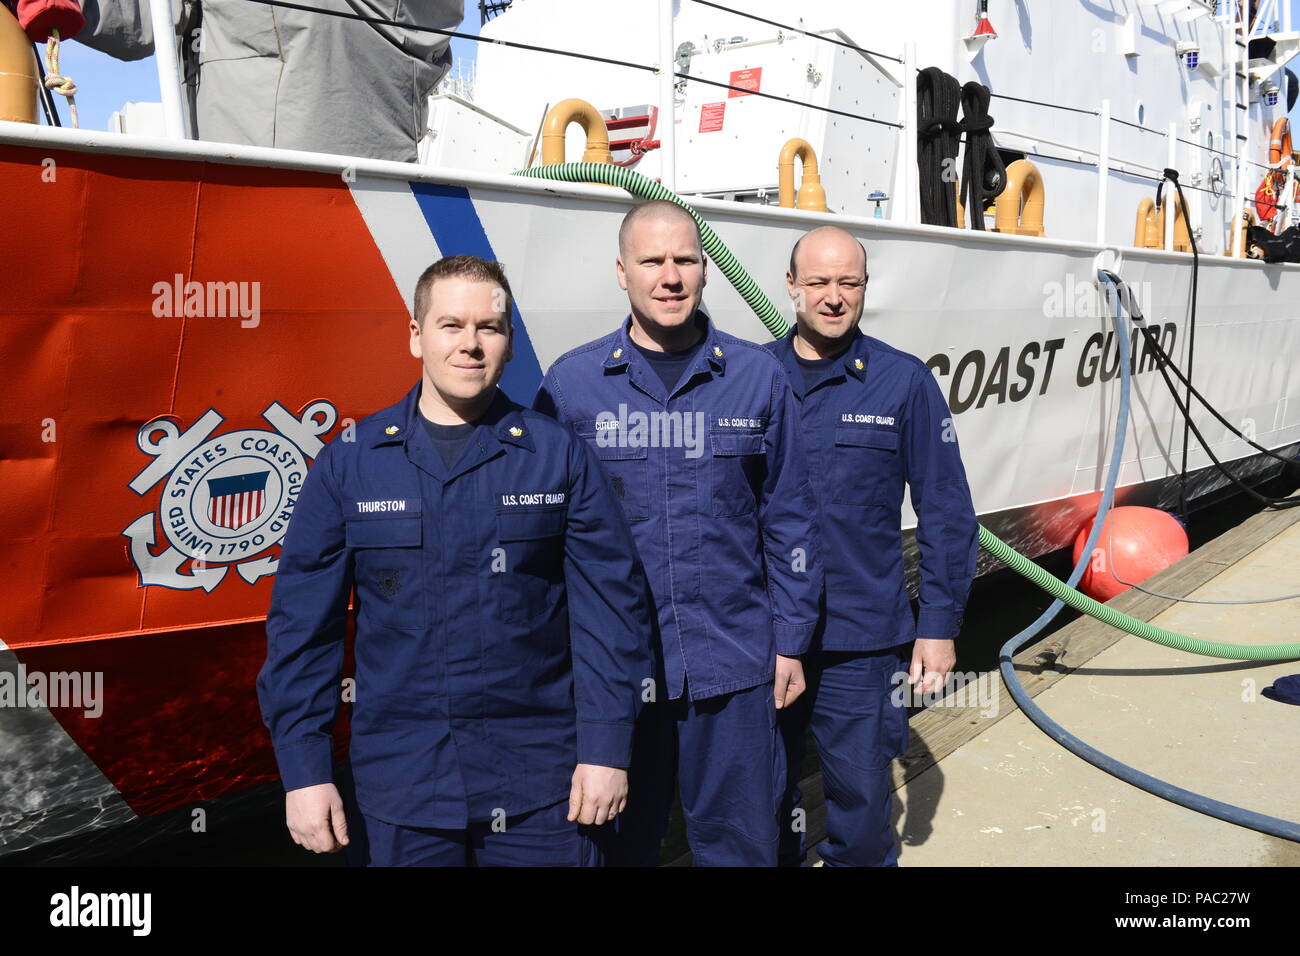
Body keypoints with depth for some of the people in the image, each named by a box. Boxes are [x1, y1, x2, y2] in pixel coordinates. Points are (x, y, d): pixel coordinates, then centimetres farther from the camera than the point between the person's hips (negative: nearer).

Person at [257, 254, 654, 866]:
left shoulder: (559, 456, -1)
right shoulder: (348, 462, 0)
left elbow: (611, 608, -2)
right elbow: (302, 624, 1)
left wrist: (606, 749, -7)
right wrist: (304, 770, -4)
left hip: (541, 787, 0)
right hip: (398, 791, 1)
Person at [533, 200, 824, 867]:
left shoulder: (758, 376, 2)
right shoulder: (570, 382, -1)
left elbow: (788, 518, 6)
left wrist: (790, 641, 5)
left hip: (735, 667, 1)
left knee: (739, 842, 13)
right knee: (618, 840, 15)